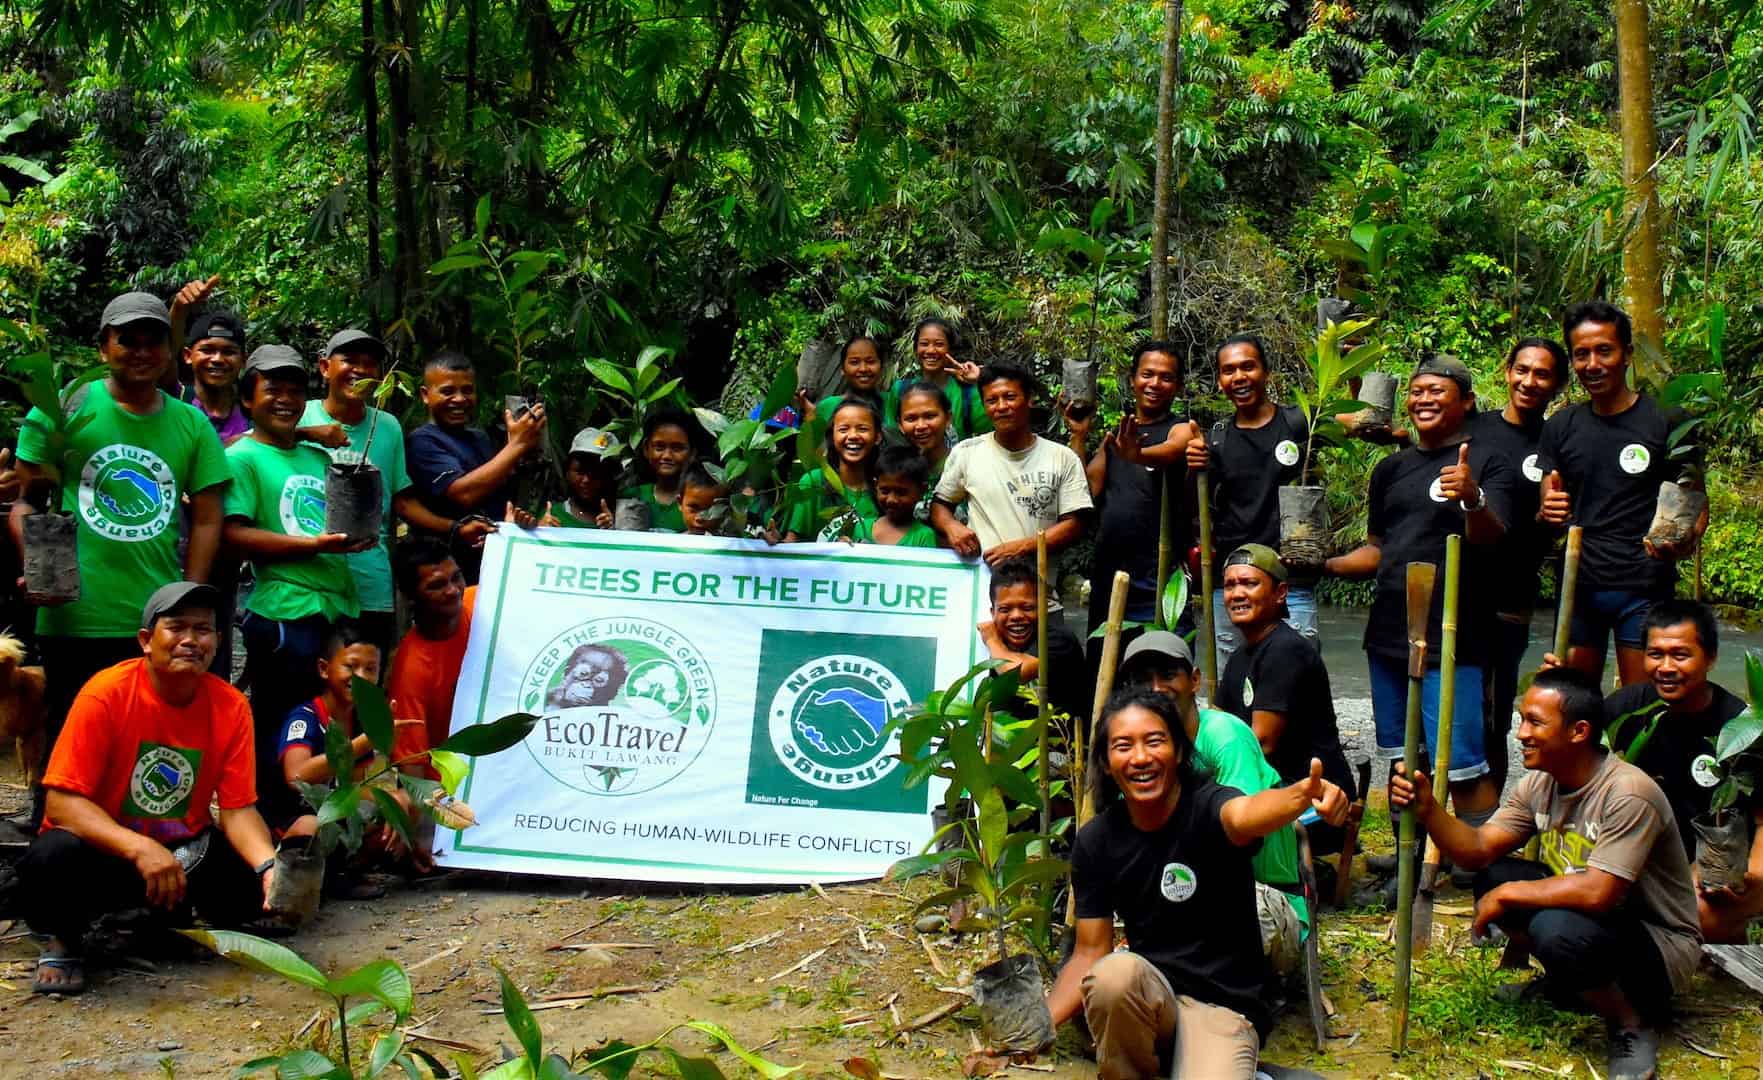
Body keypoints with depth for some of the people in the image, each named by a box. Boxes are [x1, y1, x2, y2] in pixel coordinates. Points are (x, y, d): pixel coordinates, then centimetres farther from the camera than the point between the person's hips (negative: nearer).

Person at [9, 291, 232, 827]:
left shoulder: (191, 424, 10)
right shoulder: (64, 407, 3)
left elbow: (206, 520, 10)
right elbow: (26, 501, 2)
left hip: (159, 623, 2)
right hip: (73, 618, -2)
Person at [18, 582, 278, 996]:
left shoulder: (231, 707, -9)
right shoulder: (106, 693, -18)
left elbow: (238, 810, -9)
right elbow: (62, 802, -22)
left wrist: (270, 867, -31)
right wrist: (139, 848, -37)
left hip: (184, 851, 4)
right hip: (103, 849, -3)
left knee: (256, 884, -22)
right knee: (53, 860, -36)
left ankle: (177, 911, 13)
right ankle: (65, 938, 0)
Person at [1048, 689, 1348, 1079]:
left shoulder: (1206, 805, -15)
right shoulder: (1095, 842, -3)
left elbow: (1244, 814, -41)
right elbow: (1090, 953, 2)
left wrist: (1302, 795, -65)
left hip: (1224, 1007, -3)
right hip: (1145, 1000, 3)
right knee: (1116, 973, -33)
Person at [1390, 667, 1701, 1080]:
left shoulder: (1629, 794, -28)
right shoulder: (1539, 783, -3)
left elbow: (1598, 892, -35)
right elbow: (1477, 851, -5)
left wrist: (1509, 895, -23)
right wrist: (1428, 811, -23)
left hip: (1661, 943, -7)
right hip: (1594, 916, 7)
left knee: (1557, 931, -34)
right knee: (1491, 879, -9)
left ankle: (1634, 1022, -6)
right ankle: (1567, 982, 10)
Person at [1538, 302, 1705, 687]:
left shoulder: (1666, 421, -2)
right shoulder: (1561, 427, 9)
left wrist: (1686, 540, -21)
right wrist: (1548, 515, -13)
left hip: (1645, 587, -3)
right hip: (1578, 586, 3)